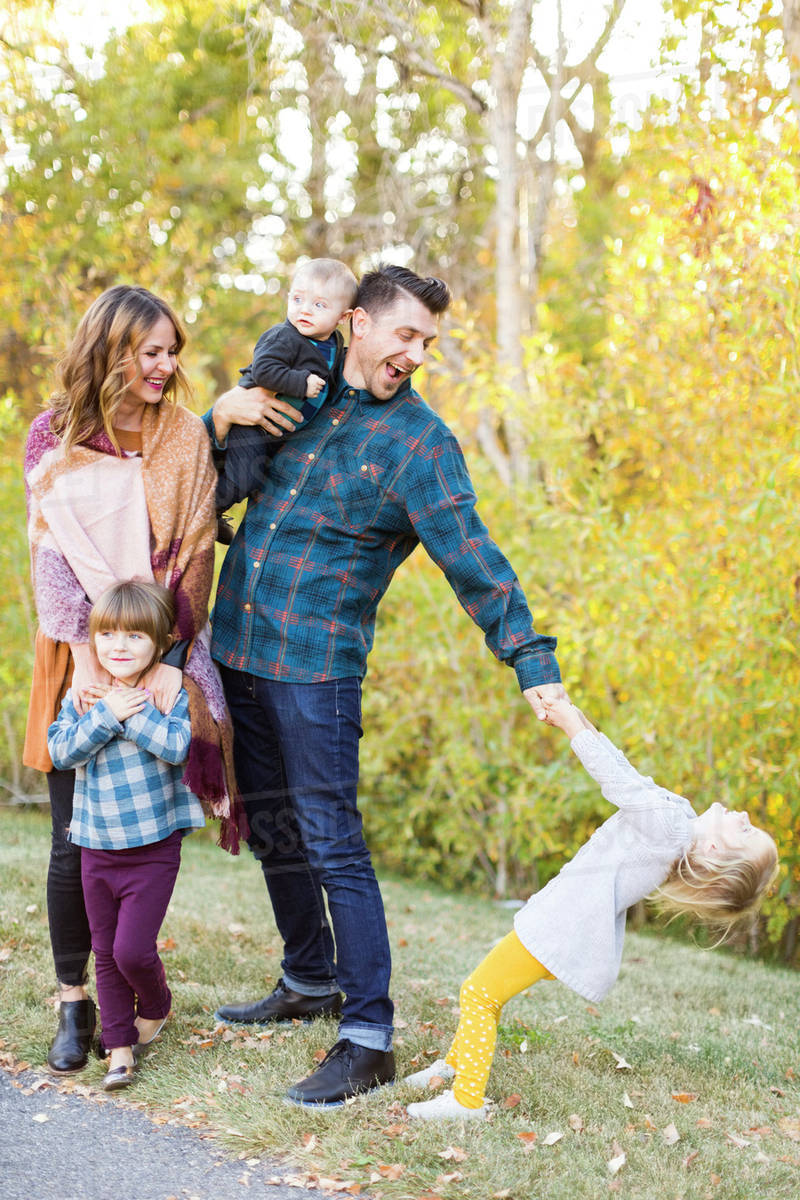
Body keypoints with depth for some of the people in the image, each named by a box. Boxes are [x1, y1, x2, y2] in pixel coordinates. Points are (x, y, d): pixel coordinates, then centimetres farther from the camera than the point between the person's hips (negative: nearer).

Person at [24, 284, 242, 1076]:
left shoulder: (184, 437, 4)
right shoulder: (55, 437, 2)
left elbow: (195, 557, -1)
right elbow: (52, 553, -3)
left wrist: (167, 659, -12)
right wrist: (83, 655, -12)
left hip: (161, 655, 1)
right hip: (80, 655, -1)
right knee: (75, 840, 0)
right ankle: (73, 1002, 13)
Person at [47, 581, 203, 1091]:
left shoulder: (171, 692, -9)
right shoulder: (81, 696, 2)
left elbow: (177, 745, -23)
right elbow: (61, 750, -10)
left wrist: (135, 711, -23)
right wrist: (106, 714, -20)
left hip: (154, 847, -4)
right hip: (97, 848, 4)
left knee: (133, 949, -7)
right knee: (106, 953, 10)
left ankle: (156, 1008, 25)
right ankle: (120, 1046, 23)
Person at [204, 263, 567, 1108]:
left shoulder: (416, 441, -7)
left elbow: (472, 559, -14)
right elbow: (210, 484, 17)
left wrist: (533, 663, -23)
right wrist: (224, 417, -4)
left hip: (317, 666, -6)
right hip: (237, 653, 6)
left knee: (332, 847, -8)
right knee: (272, 832, 17)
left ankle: (368, 1040, -2)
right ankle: (309, 982, 35)